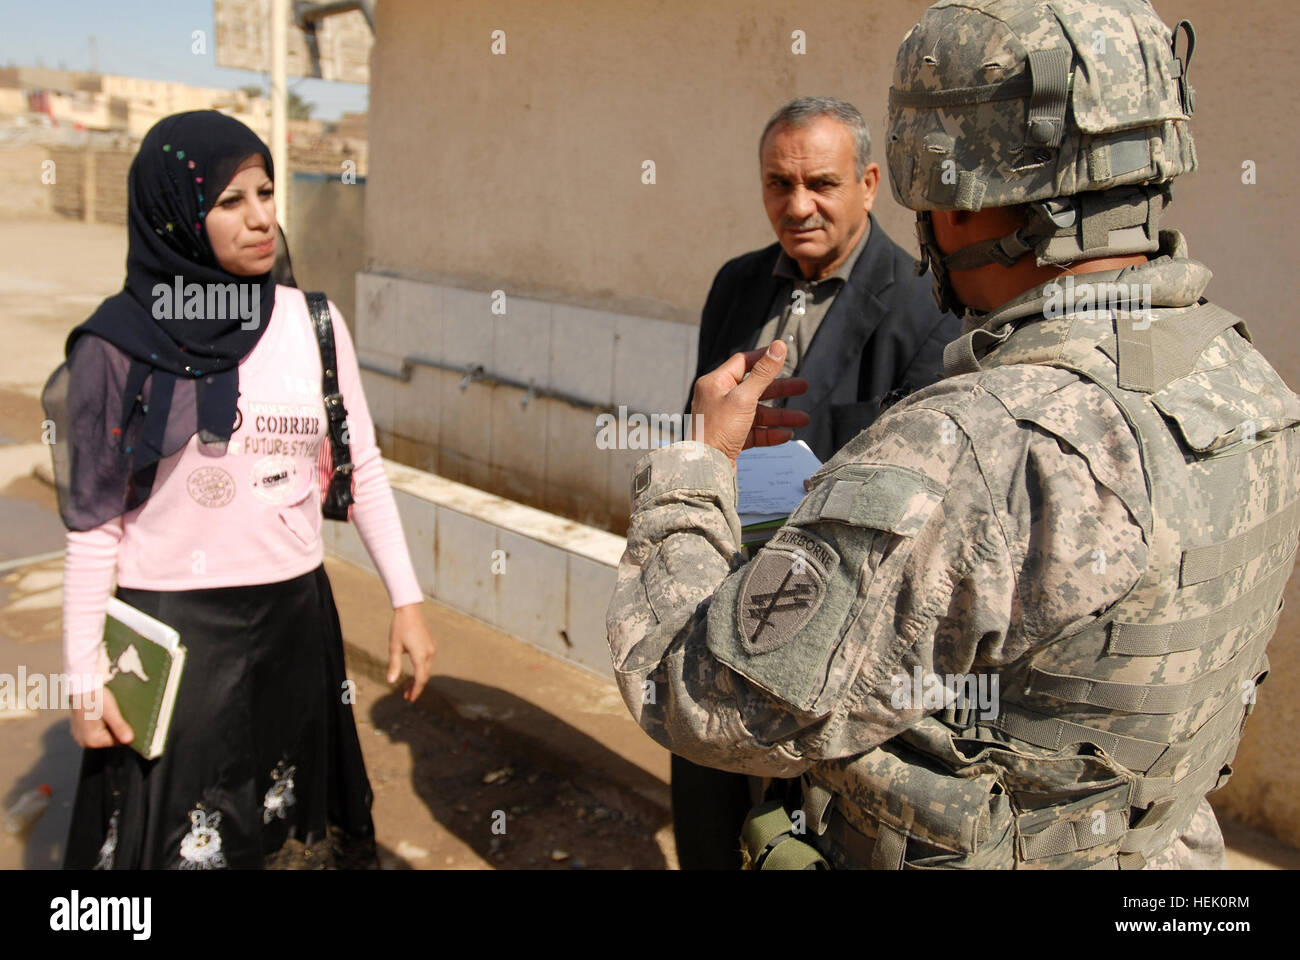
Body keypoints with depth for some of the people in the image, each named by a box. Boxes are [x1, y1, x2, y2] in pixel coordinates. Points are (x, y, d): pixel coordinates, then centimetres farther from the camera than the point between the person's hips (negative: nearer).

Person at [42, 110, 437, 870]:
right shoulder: (120, 346, -9)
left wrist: (408, 598, 2)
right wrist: (85, 674, -5)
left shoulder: (312, 325, -1)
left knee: (298, 828, 17)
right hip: (171, 633, -3)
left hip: (296, 617, 3)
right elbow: (94, 522, -5)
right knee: (181, 833, 10)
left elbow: (363, 470, 4)